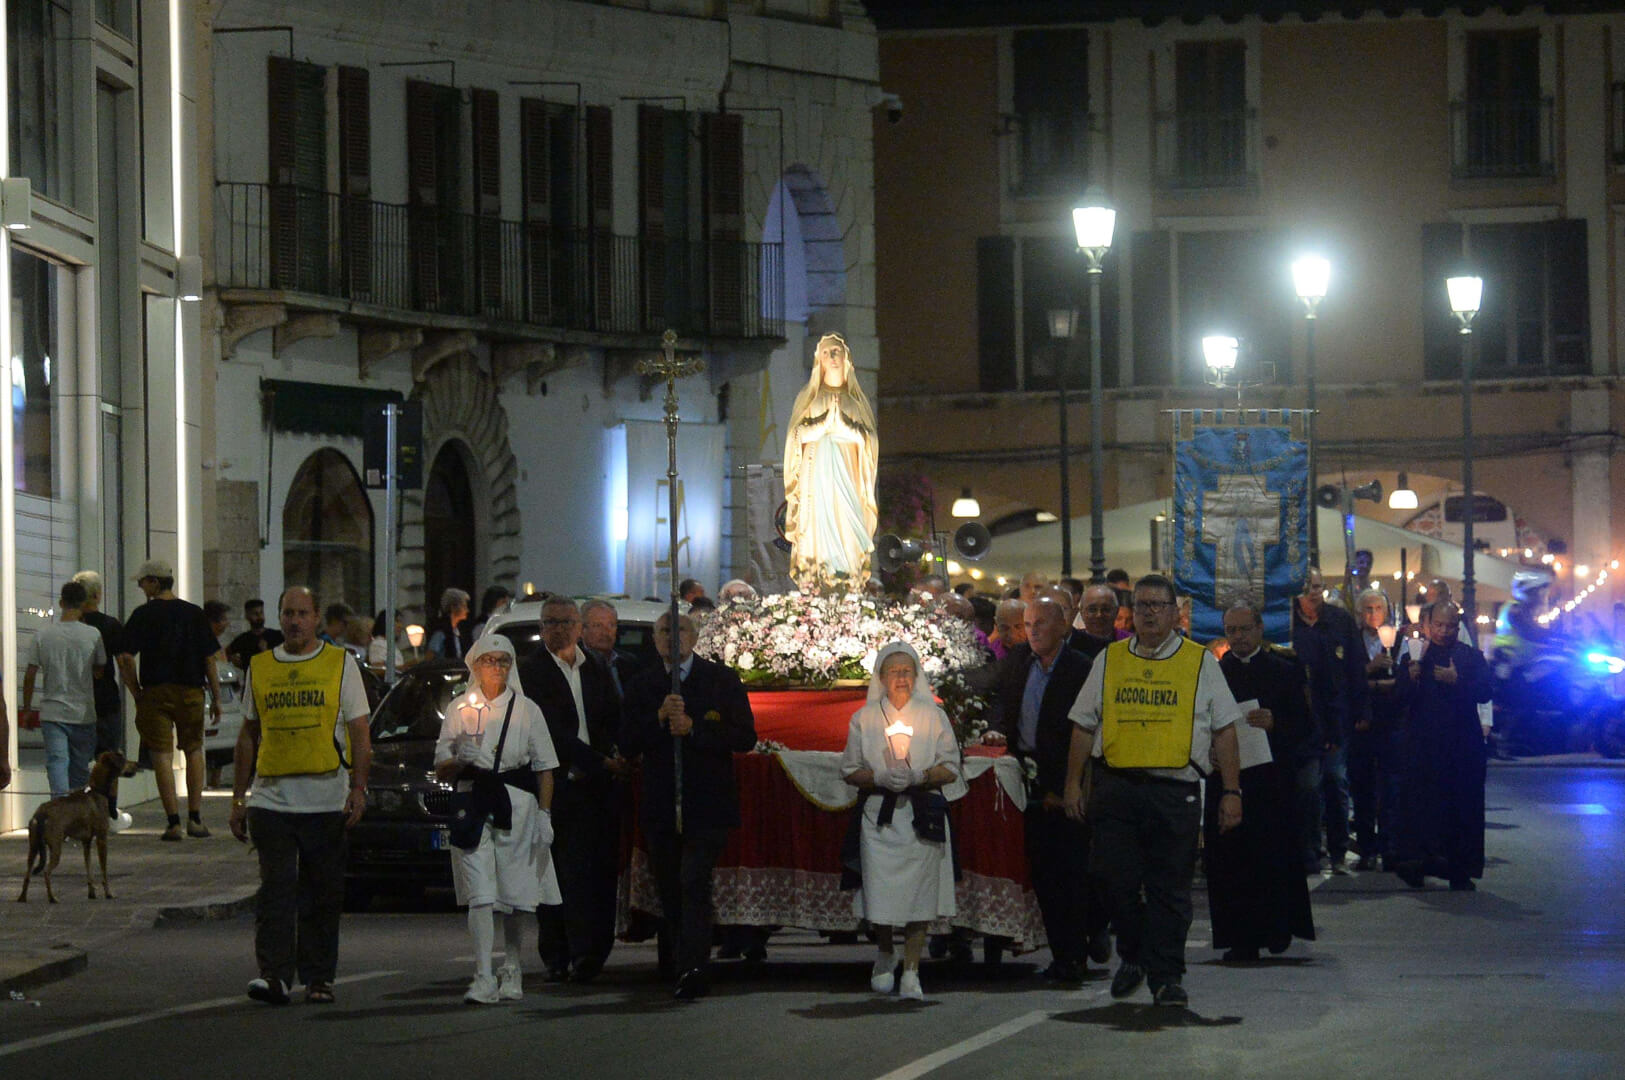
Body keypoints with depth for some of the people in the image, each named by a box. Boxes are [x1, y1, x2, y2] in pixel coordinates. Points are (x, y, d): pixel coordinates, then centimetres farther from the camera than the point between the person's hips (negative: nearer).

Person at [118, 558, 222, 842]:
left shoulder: (143, 614, -4)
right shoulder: (194, 614, 4)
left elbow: (125, 658, -10)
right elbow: (209, 659, 3)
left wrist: (136, 692, 0)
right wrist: (216, 698, 8)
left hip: (155, 692, -2)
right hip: (191, 692, 2)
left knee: (162, 756, 0)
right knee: (193, 751, 16)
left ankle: (173, 821, -6)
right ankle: (195, 818, 13)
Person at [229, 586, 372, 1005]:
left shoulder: (341, 664, 6)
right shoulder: (260, 668, 13)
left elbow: (359, 732, 4)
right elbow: (248, 736, 17)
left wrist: (358, 789, -7)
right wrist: (238, 798, 13)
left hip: (326, 800, -1)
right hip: (271, 797, 1)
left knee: (323, 894, 3)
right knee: (275, 890, -8)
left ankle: (318, 978, 10)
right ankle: (274, 974, -12)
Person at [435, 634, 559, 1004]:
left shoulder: (526, 709, 10)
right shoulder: (460, 709, 11)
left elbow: (544, 768, 10)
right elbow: (441, 771, 11)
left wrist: (544, 815, 1)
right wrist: (460, 760, -11)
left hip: (517, 805, 1)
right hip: (472, 805, -1)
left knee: (515, 895, 4)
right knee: (480, 894, -11)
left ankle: (512, 973, 20)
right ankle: (484, 978, -17)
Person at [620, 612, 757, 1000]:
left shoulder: (722, 680, 3)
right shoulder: (642, 687, 11)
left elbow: (745, 738, -4)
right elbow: (628, 746, 3)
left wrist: (693, 728, -15)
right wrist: (659, 718, -14)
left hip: (708, 804, -4)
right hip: (662, 805, 4)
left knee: (693, 882, -16)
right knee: (670, 888, 10)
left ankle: (692, 969, -21)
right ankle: (677, 962, 25)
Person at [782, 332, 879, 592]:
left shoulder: (856, 399, 14)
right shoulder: (808, 397, 13)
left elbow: (868, 438, 6)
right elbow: (798, 434, 3)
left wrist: (842, 425, -9)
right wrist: (824, 424, -11)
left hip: (847, 473, 1)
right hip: (816, 472, -1)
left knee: (846, 527, -8)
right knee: (817, 525, -11)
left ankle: (848, 586, -10)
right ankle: (812, 585, -13)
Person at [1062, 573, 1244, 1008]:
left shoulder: (1201, 663, 9)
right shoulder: (1108, 661, 13)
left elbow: (1224, 731, 7)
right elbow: (1084, 725, 15)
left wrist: (1231, 792, 1)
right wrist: (1073, 783, 7)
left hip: (1176, 789, -1)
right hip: (1117, 788, 1)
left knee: (1170, 889, 1)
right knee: (1115, 879, -4)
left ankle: (1167, 977, 9)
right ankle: (1133, 955, 20)